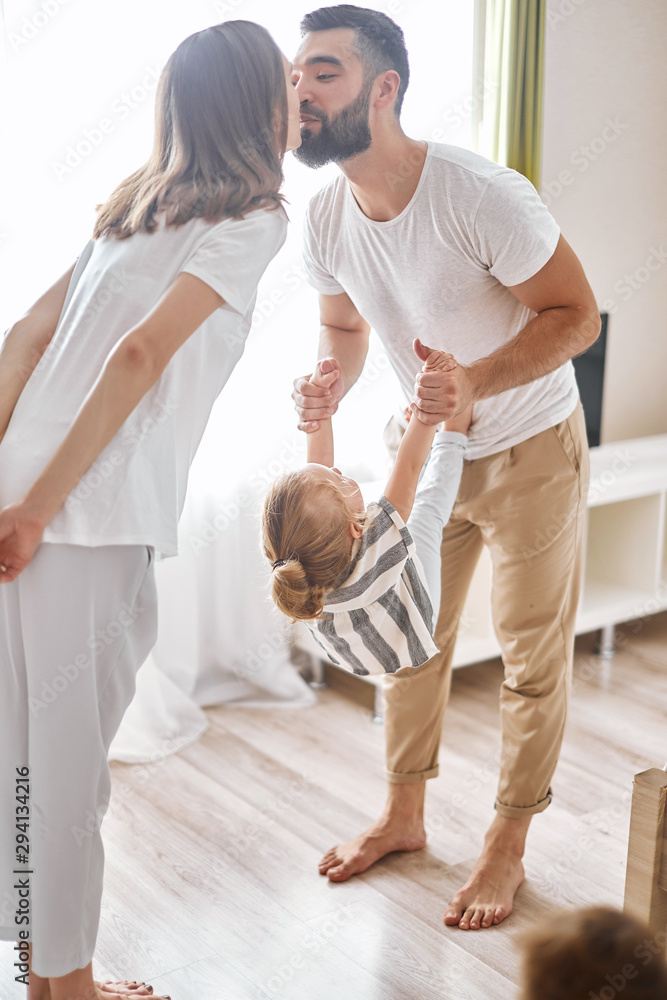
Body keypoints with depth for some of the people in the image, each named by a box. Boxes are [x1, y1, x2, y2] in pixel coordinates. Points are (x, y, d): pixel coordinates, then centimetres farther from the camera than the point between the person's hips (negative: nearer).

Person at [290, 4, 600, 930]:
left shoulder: (482, 196, -29)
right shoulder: (326, 220, -10)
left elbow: (576, 314, -22)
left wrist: (475, 384, -37)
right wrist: (329, 386, -16)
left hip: (530, 448, -5)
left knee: (534, 660, 6)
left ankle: (507, 849, 24)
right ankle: (403, 816, 35)